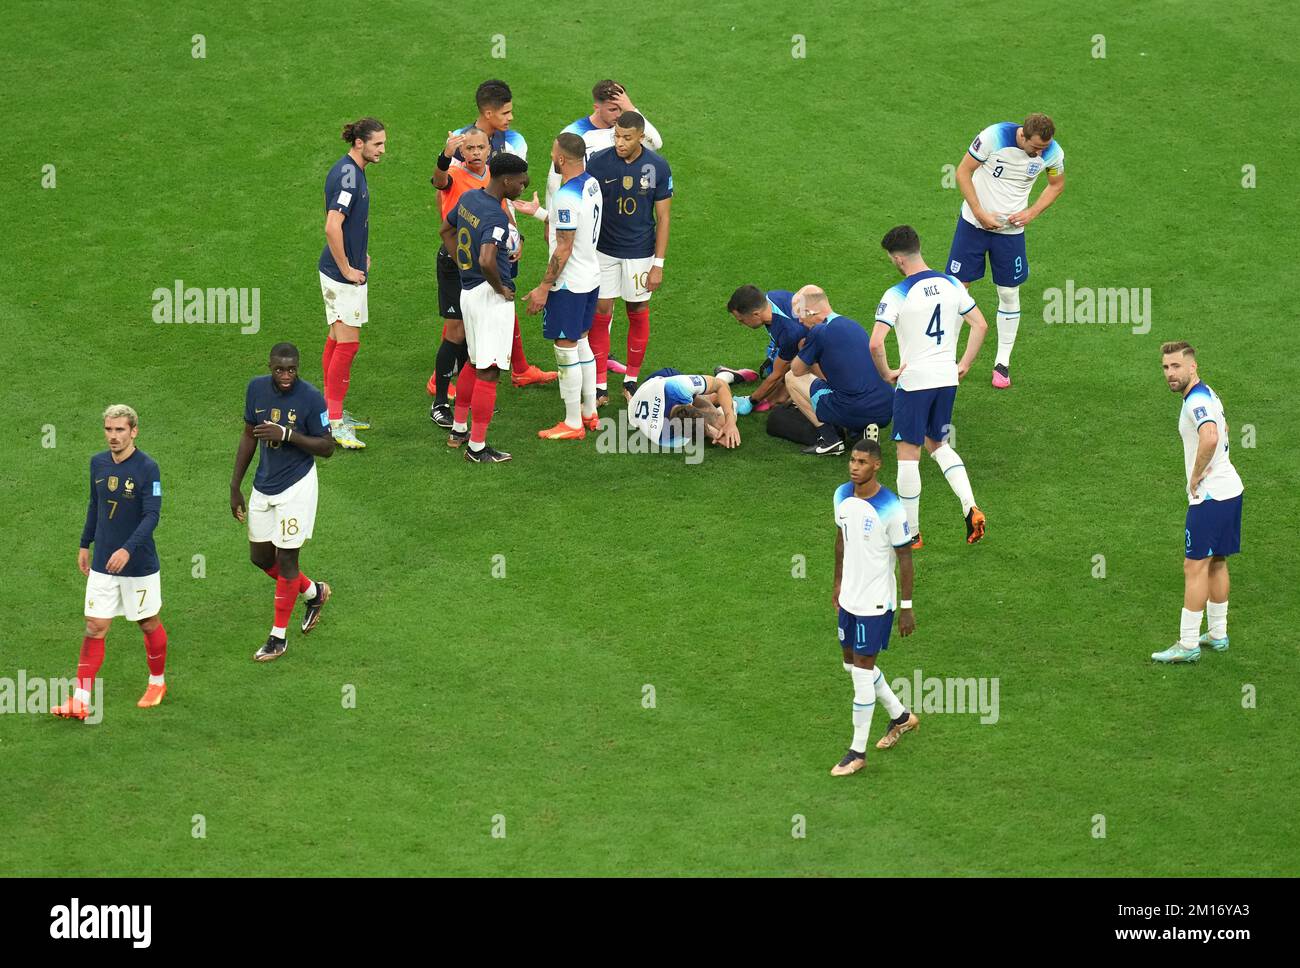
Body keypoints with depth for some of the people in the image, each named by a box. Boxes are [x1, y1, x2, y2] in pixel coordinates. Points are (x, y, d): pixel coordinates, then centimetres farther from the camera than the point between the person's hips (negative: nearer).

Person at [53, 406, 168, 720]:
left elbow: (152, 515, -20)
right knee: (95, 627, -1)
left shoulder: (147, 467, -15)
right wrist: (85, 544, 19)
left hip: (139, 565, -4)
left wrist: (128, 550, -31)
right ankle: (81, 700, -3)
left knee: (148, 624, 12)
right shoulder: (98, 463, 3)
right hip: (102, 564, 4)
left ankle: (157, 682, 35)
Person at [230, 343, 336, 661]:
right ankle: (314, 592, 38)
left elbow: (326, 447, -13)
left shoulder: (311, 398, -18)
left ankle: (278, 636, 13)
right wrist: (235, 486, 9)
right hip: (263, 486, 6)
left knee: (286, 557, -1)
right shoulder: (257, 388, -2)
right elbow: (249, 436, 9)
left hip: (296, 486, -6)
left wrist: (287, 434, -27)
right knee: (260, 556, 13)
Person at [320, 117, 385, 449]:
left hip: (345, 269, 10)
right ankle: (335, 423, -8)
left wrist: (361, 253, 20)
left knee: (337, 341, 16)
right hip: (342, 275, -10)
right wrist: (347, 268, -20)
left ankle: (331, 414, 24)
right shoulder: (348, 175, -22)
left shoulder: (351, 170, 10)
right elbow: (332, 227, -29)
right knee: (347, 344, -9)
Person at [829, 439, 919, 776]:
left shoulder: (890, 508, -22)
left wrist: (906, 607, -12)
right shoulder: (843, 495, -1)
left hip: (875, 602, -8)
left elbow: (905, 557, -14)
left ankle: (858, 752, 8)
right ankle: (900, 716, 41)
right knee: (852, 664, 19)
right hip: (849, 596, 8)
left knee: (862, 671, -3)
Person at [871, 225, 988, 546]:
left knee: (908, 454, 6)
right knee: (938, 444, 23)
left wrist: (886, 373, -8)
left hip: (914, 381, -6)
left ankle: (911, 533, 11)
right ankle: (970, 507, 5)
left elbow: (876, 343, -24)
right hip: (948, 378, 6)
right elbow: (981, 325, 7)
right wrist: (964, 365, 12)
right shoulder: (951, 285, 2)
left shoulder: (897, 294, -15)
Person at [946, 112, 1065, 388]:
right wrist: (980, 214, -17)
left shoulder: (1052, 153, -13)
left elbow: (1057, 184, 8)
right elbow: (963, 171, -12)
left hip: (1011, 229, 2)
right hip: (974, 222, -2)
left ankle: (1002, 363, 15)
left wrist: (1031, 213, -6)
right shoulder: (994, 137, -23)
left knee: (1009, 293, 3)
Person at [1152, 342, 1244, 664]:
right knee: (1216, 562, 18)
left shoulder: (1197, 402, -20)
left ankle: (1188, 644, -4)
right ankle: (1218, 634, 26)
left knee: (1195, 566, -6)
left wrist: (1196, 478, -24)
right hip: (1229, 489, 10)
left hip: (1209, 496, -10)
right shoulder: (1209, 395, 13)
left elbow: (1210, 438, -39)